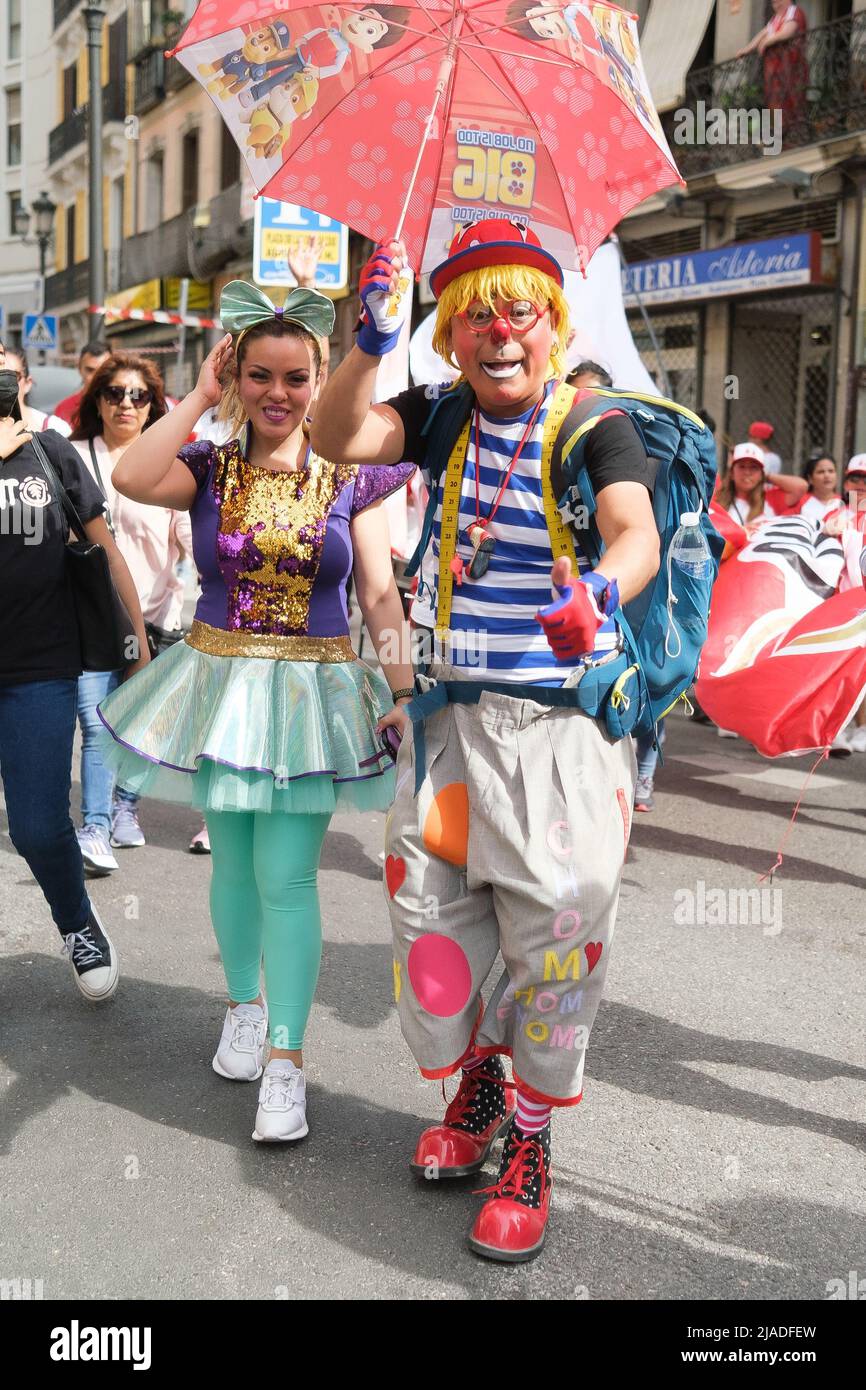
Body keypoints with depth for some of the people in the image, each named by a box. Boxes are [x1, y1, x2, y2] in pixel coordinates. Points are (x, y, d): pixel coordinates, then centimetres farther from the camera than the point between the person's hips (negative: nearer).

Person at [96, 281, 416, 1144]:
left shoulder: (350, 480, 0)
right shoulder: (208, 468, 1)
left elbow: (380, 596, -2)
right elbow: (130, 479, -20)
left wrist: (402, 692, -10)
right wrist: (201, 397, -11)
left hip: (311, 695, -2)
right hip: (219, 684, 2)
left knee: (285, 876, -5)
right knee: (233, 862, 12)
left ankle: (286, 1056, 6)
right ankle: (244, 1004, 36)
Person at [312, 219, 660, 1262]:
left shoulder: (596, 424, -5)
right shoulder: (442, 417, 7)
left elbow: (637, 531, -23)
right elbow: (337, 440, -7)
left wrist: (601, 589, -45)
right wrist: (372, 342, -23)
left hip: (563, 718, -4)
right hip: (451, 711, 4)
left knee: (555, 928, 0)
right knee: (427, 906, 8)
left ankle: (529, 1144, 22)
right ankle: (473, 1084, 36)